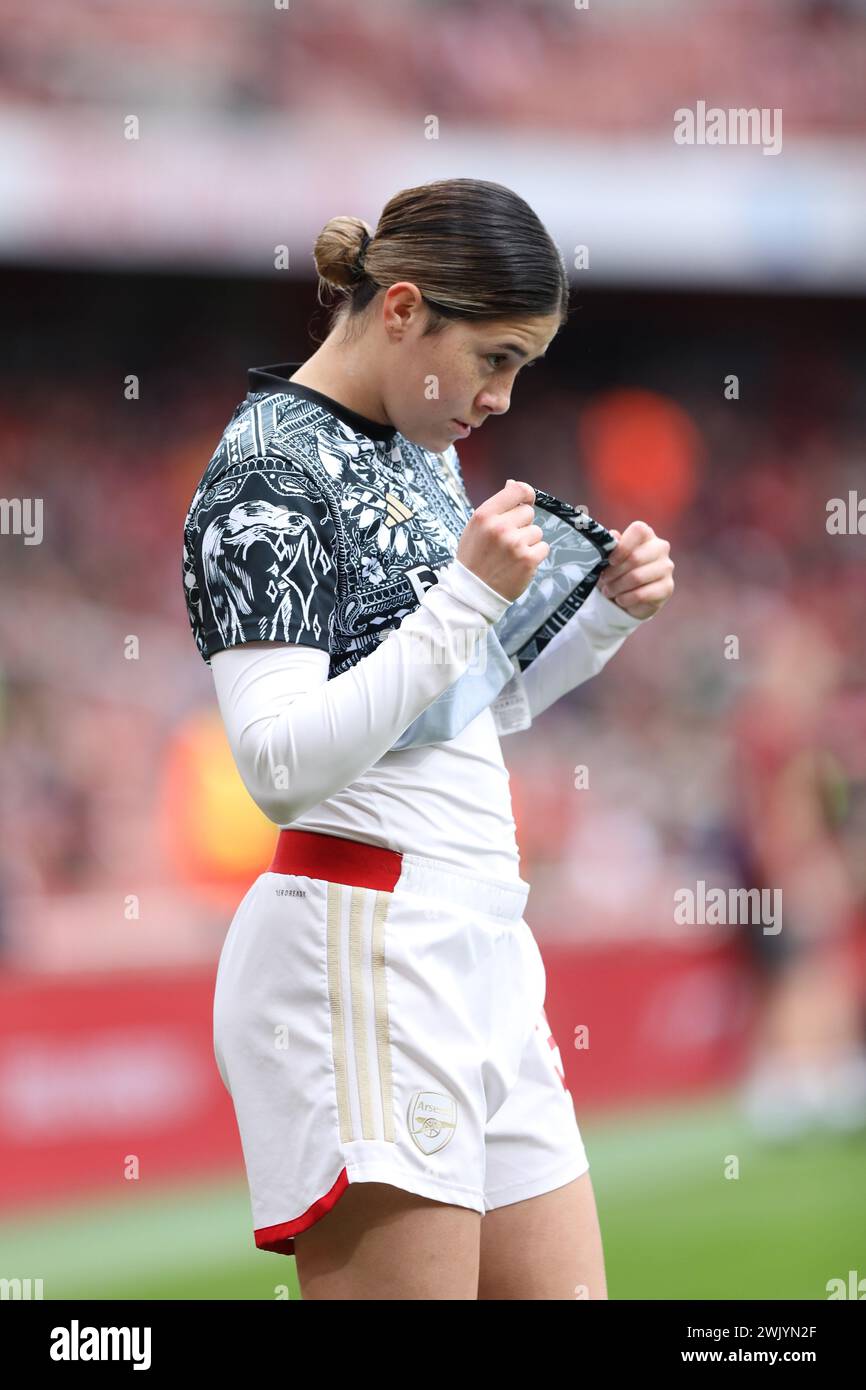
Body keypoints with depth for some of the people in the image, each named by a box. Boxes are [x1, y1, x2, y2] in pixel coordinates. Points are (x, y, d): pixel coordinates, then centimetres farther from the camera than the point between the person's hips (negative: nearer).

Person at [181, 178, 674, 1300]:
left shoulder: (421, 453, 17)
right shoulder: (270, 469, -9)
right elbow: (280, 766, -20)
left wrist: (609, 611, 11)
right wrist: (469, 597, -22)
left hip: (476, 943, 9)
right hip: (363, 945, -9)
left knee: (563, 1293, 6)